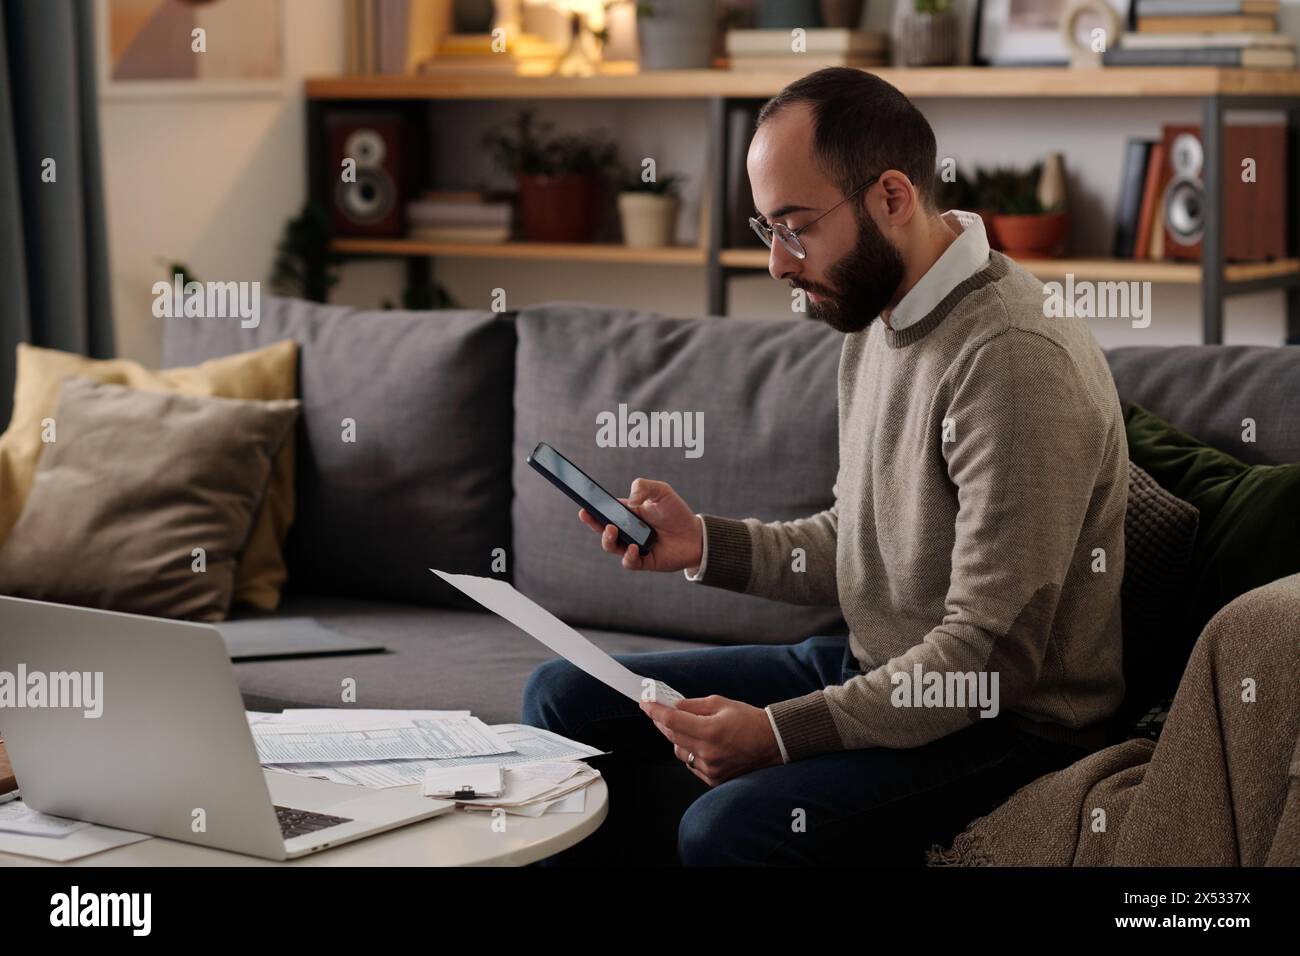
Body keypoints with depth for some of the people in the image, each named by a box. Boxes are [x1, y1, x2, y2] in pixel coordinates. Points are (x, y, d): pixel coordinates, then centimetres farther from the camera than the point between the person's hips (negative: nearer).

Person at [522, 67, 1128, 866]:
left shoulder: (1013, 356, -25)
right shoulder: (878, 315, 7)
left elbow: (990, 651, -26)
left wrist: (780, 733, -30)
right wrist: (704, 544, 2)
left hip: (1002, 720, -9)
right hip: (874, 670, 9)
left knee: (732, 824, -33)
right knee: (567, 697, 8)